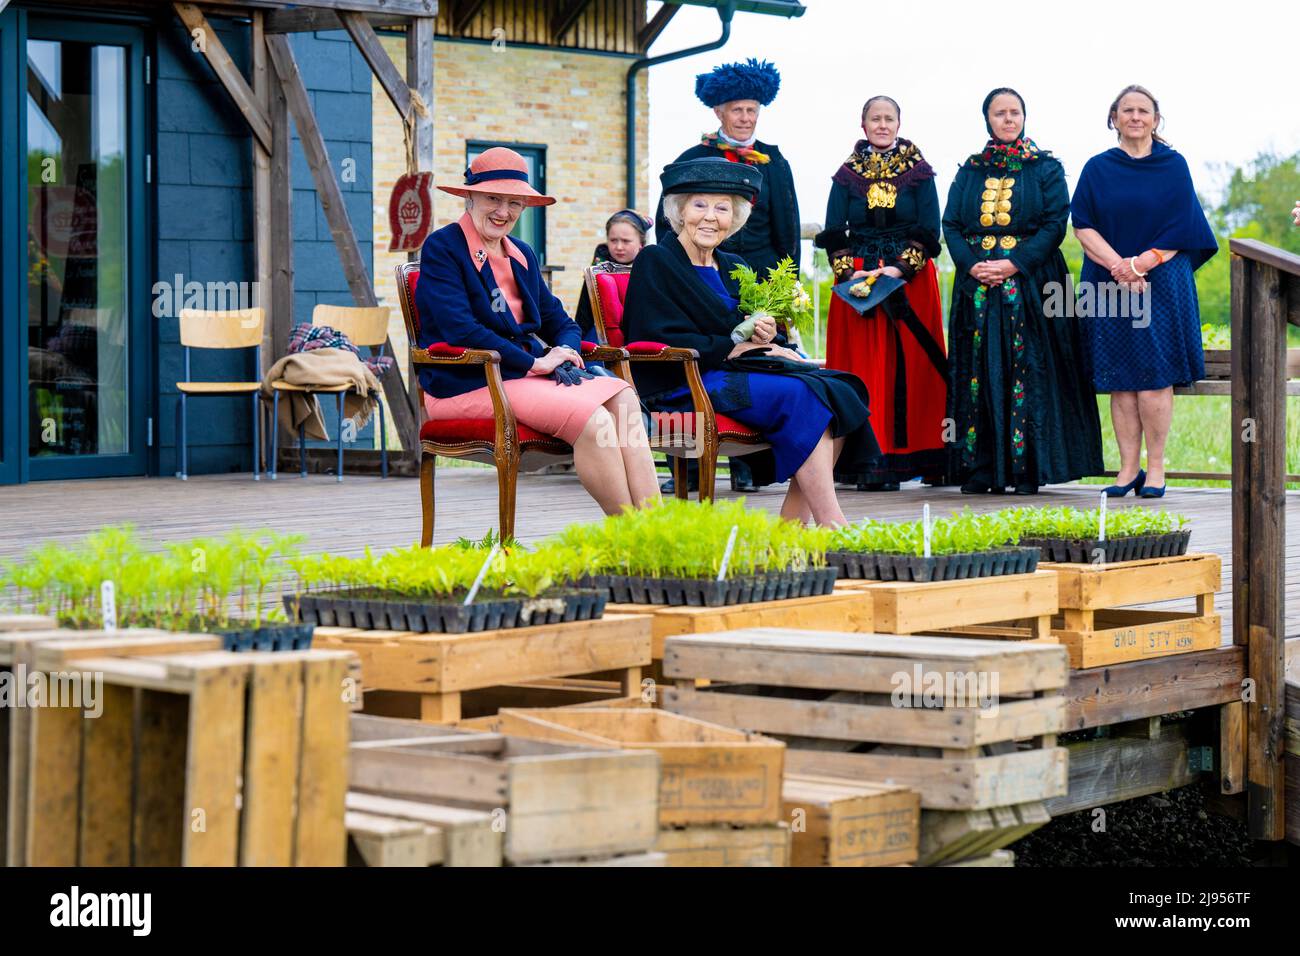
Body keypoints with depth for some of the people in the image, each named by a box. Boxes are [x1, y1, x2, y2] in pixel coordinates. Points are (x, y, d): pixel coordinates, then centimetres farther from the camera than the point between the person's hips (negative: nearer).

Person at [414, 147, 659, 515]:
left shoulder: (522, 256, 20)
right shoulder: (442, 248, -4)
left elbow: (559, 322, 19)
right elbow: (460, 330, -15)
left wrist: (565, 351, -6)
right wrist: (535, 362, -15)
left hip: (526, 373, 7)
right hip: (468, 384, -7)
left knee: (623, 398, -20)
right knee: (592, 419, -28)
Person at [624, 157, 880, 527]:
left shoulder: (733, 267, 22)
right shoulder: (655, 262, 0)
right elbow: (663, 342, -11)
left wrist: (765, 337, -4)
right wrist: (737, 347, -11)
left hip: (740, 372, 7)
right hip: (686, 385, -7)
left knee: (835, 393, -19)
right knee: (798, 395, -29)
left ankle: (793, 525, -25)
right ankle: (832, 528, -31)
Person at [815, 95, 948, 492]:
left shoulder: (918, 173, 6)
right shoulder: (847, 176, 10)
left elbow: (928, 233, 1)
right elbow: (834, 236, 6)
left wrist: (900, 268, -13)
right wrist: (849, 273, -9)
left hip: (910, 281, -1)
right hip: (857, 280, 1)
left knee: (907, 367, -4)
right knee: (863, 367, -5)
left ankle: (903, 456, 0)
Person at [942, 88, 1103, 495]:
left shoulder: (1046, 169, 5)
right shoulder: (970, 171, 14)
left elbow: (1056, 223, -4)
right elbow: (951, 225, 9)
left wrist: (1015, 264, -15)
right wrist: (971, 264, -10)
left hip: (1031, 284, -3)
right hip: (977, 285, 3)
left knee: (1028, 373, -6)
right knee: (979, 372, -1)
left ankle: (1027, 468, -5)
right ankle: (979, 467, 2)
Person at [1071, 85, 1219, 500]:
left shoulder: (1173, 166, 4)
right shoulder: (1098, 169, 8)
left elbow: (1182, 228, -1)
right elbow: (1082, 225, 2)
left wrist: (1140, 264, -11)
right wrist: (1118, 265, -13)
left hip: (1162, 283, -2)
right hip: (1108, 286, 2)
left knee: (1154, 376, -6)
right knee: (1120, 379, 0)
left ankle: (1155, 467, 0)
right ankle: (1128, 467, 4)